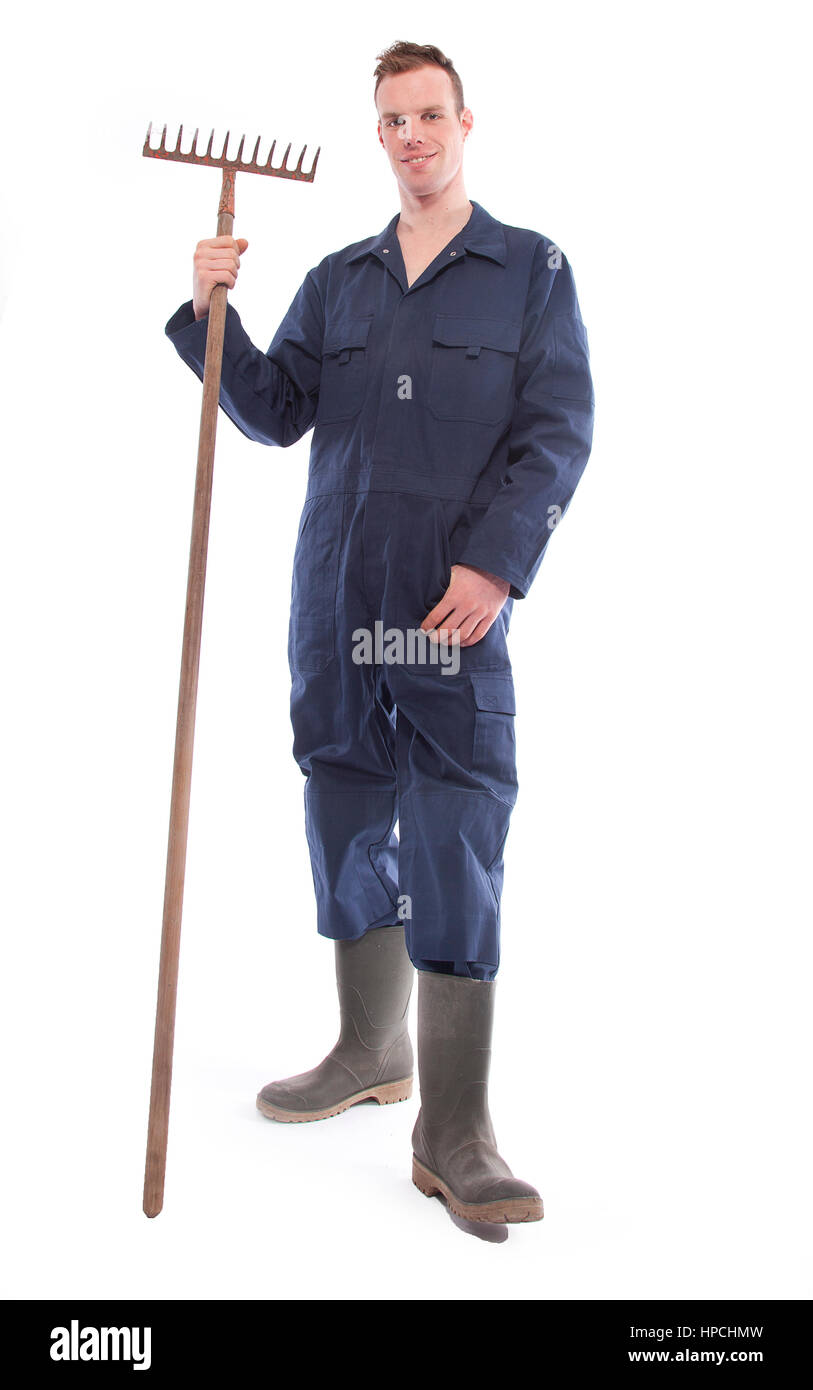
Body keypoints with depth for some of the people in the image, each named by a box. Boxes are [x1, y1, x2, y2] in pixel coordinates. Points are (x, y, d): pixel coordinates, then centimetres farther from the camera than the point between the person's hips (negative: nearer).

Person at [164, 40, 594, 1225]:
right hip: (334, 596, 4)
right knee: (348, 822, 10)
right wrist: (213, 314, -2)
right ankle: (371, 1052, 29)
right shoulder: (337, 280, 18)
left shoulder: (532, 269, 8)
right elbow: (275, 413, 13)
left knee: (456, 844, -8)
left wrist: (495, 561, -14)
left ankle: (454, 1135, -2)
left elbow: (559, 431, -2)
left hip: (456, 599, -4)